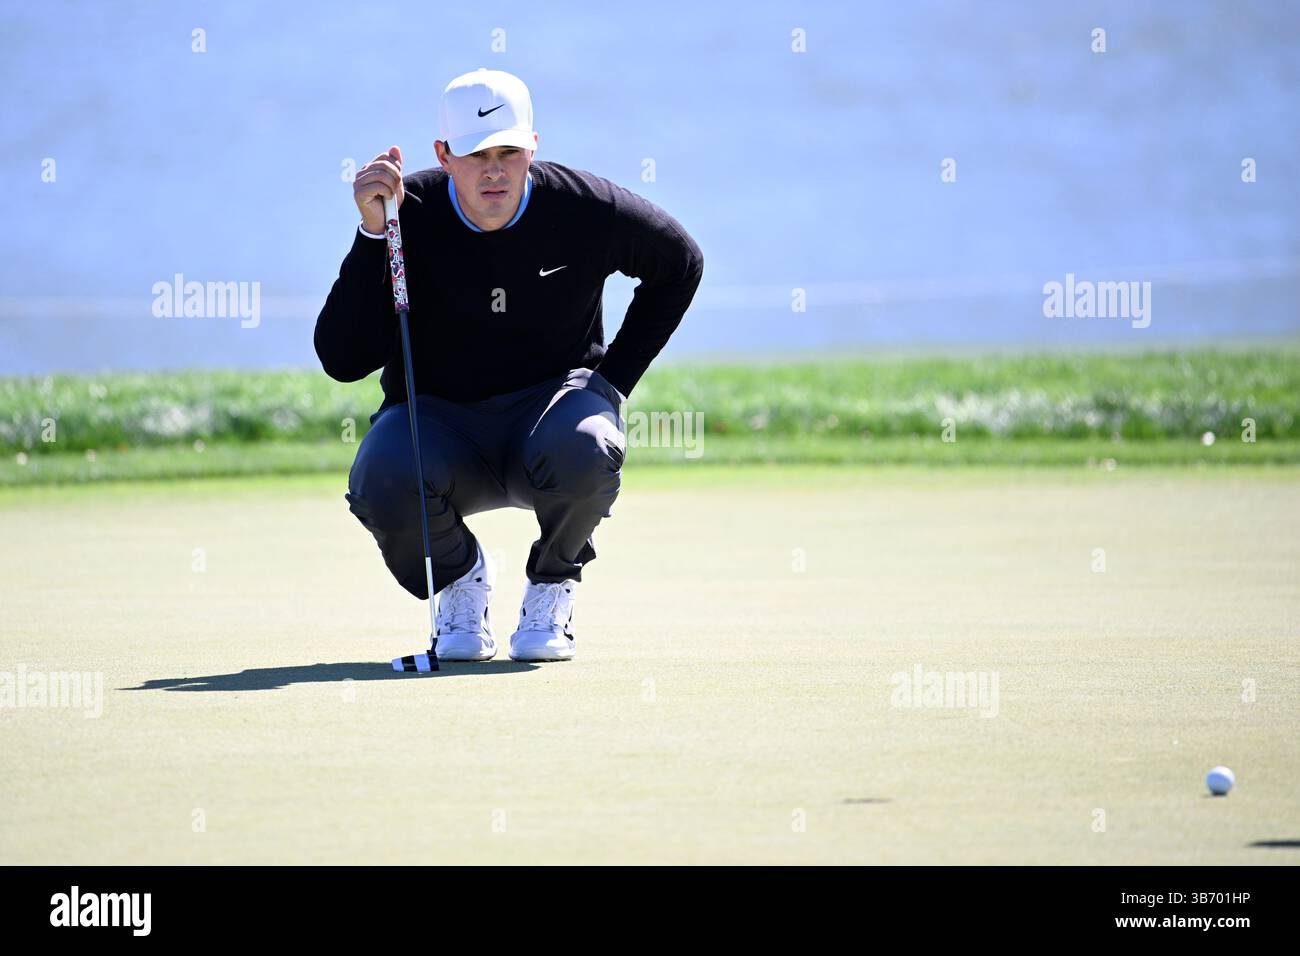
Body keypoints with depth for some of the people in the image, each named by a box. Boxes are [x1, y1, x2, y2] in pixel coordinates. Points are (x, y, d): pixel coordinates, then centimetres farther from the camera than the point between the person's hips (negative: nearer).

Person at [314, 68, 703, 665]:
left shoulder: (584, 208, -11)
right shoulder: (409, 215, -13)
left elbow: (679, 264, 10)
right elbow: (342, 360, -20)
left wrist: (614, 380, 3)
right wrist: (374, 235, -29)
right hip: (435, 419, 0)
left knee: (585, 451, -37)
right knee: (383, 486, -34)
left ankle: (551, 584, -2)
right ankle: (459, 575, 4)